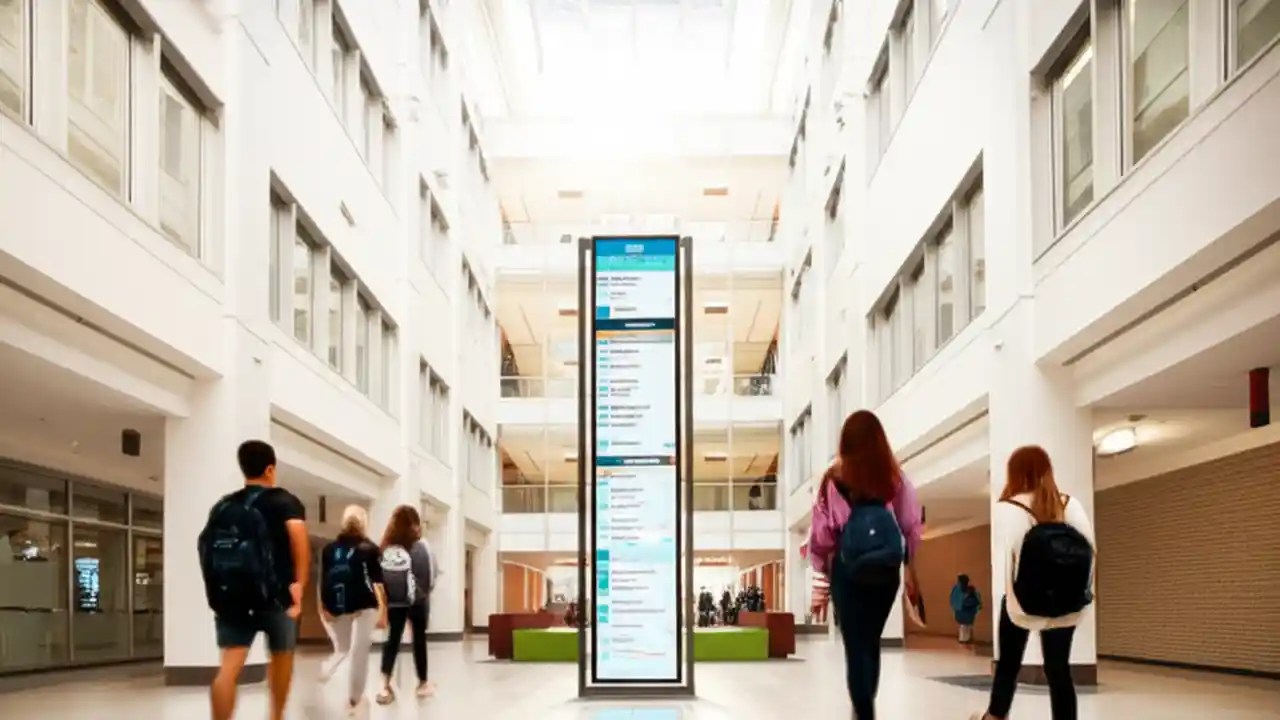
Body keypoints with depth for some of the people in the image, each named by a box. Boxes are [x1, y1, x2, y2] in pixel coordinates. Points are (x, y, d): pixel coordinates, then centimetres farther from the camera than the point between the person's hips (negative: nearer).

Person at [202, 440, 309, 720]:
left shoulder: (223, 506, 15)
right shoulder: (283, 501, 1)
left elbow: (208, 548, 15)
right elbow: (298, 534, -18)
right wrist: (299, 583, -17)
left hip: (231, 594, 3)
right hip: (273, 593, -3)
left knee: (230, 665, -7)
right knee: (282, 654, 22)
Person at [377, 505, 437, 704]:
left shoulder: (386, 546, -2)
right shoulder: (419, 545, -11)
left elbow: (379, 574, -4)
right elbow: (430, 573, -8)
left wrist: (386, 594, 6)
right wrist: (425, 590, 10)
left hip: (392, 600, 2)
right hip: (416, 600, -2)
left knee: (392, 639, 5)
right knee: (419, 640, 11)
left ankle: (385, 686, -9)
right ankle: (423, 683, 24)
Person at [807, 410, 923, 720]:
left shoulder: (835, 478, -9)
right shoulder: (895, 478, -3)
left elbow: (821, 531, -7)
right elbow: (913, 526, -2)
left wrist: (821, 566, 5)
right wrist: (911, 568, 10)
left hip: (848, 570, -3)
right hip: (886, 570, 3)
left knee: (855, 647, 2)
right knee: (871, 642, 21)